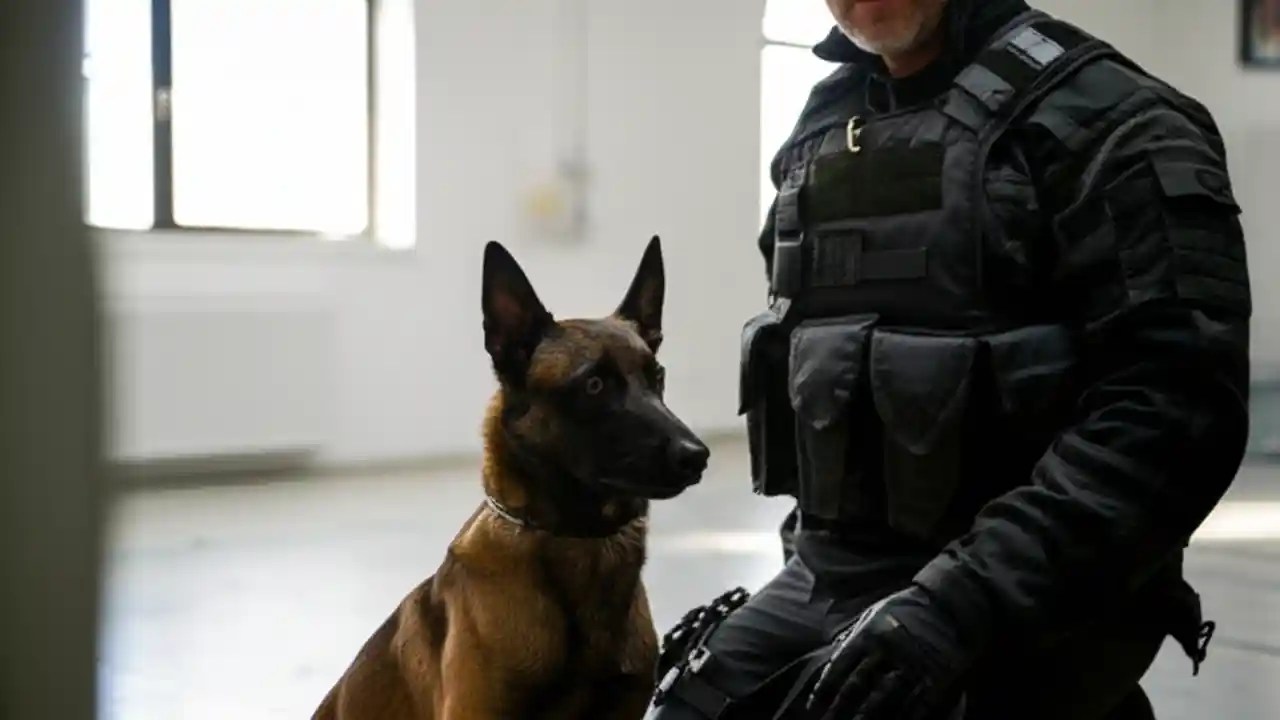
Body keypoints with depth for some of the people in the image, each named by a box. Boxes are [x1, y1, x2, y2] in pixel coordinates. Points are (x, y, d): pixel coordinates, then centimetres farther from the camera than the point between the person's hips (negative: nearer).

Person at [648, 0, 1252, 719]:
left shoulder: (1102, 117, -12)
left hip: (1021, 620, -6)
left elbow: (1176, 411, -20)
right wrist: (814, 546, 17)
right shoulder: (824, 127, 10)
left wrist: (962, 600, -26)